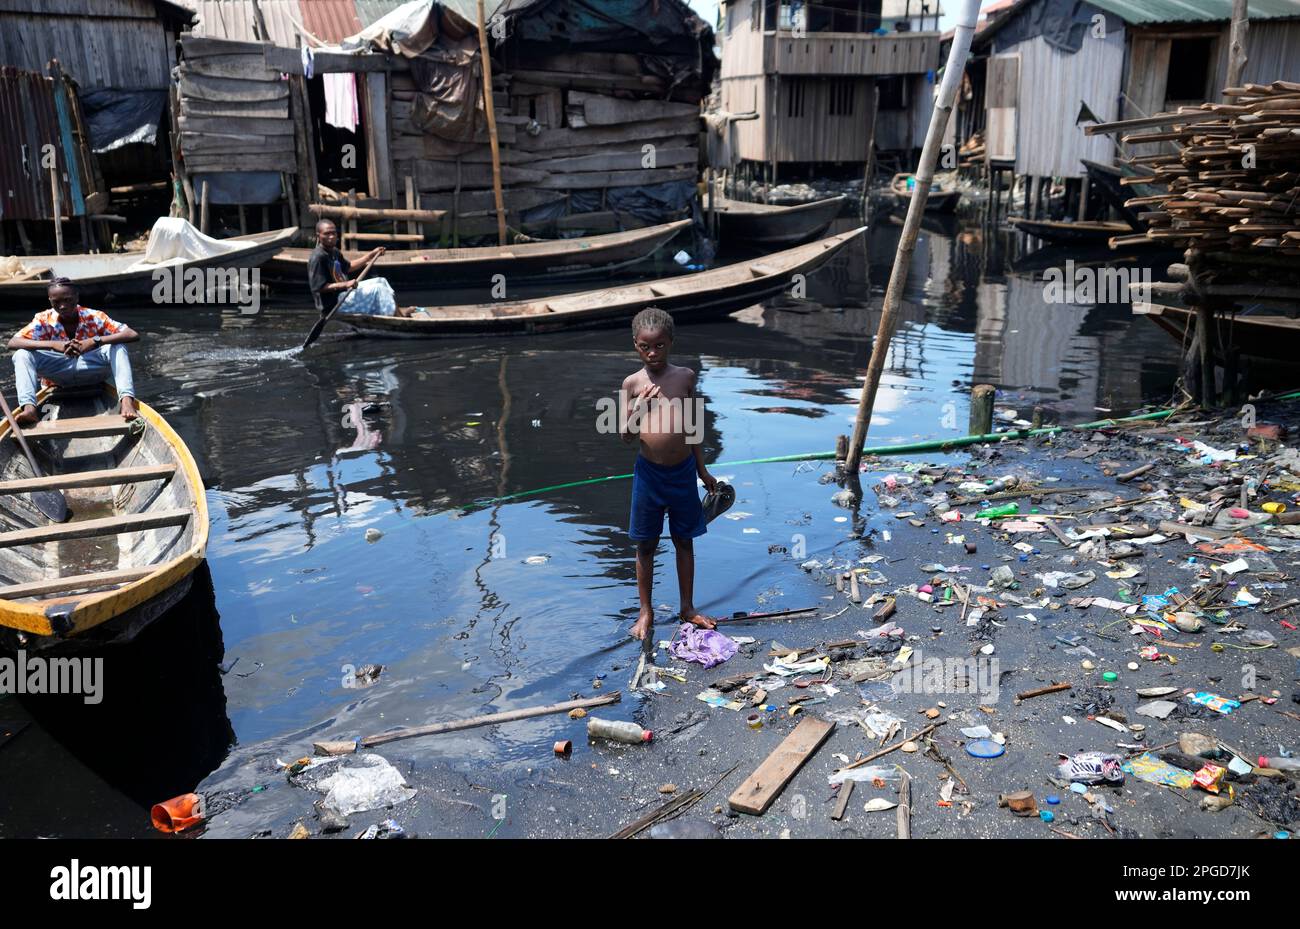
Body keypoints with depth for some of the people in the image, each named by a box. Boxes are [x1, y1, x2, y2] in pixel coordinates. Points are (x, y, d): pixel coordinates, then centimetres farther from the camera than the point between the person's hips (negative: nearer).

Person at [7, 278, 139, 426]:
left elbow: (133, 335, -25)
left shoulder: (93, 317, -14)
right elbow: (12, 343, -23)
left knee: (117, 347, -27)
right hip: (58, 376, 2)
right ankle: (29, 407, -39)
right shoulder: (44, 320, -10)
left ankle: (126, 401, -47)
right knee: (22, 354, -21)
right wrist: (53, 344, -37)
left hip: (91, 371, -1)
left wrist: (96, 341, -38)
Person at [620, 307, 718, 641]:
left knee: (685, 541, 14)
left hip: (683, 472, 2)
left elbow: (691, 426, 11)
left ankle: (688, 607, 28)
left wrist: (703, 471, 15)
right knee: (646, 544, 9)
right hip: (649, 473, -2)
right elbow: (626, 436, -7)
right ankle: (646, 612, 23)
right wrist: (638, 409, -25)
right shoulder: (633, 383, -4)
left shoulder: (686, 376, 1)